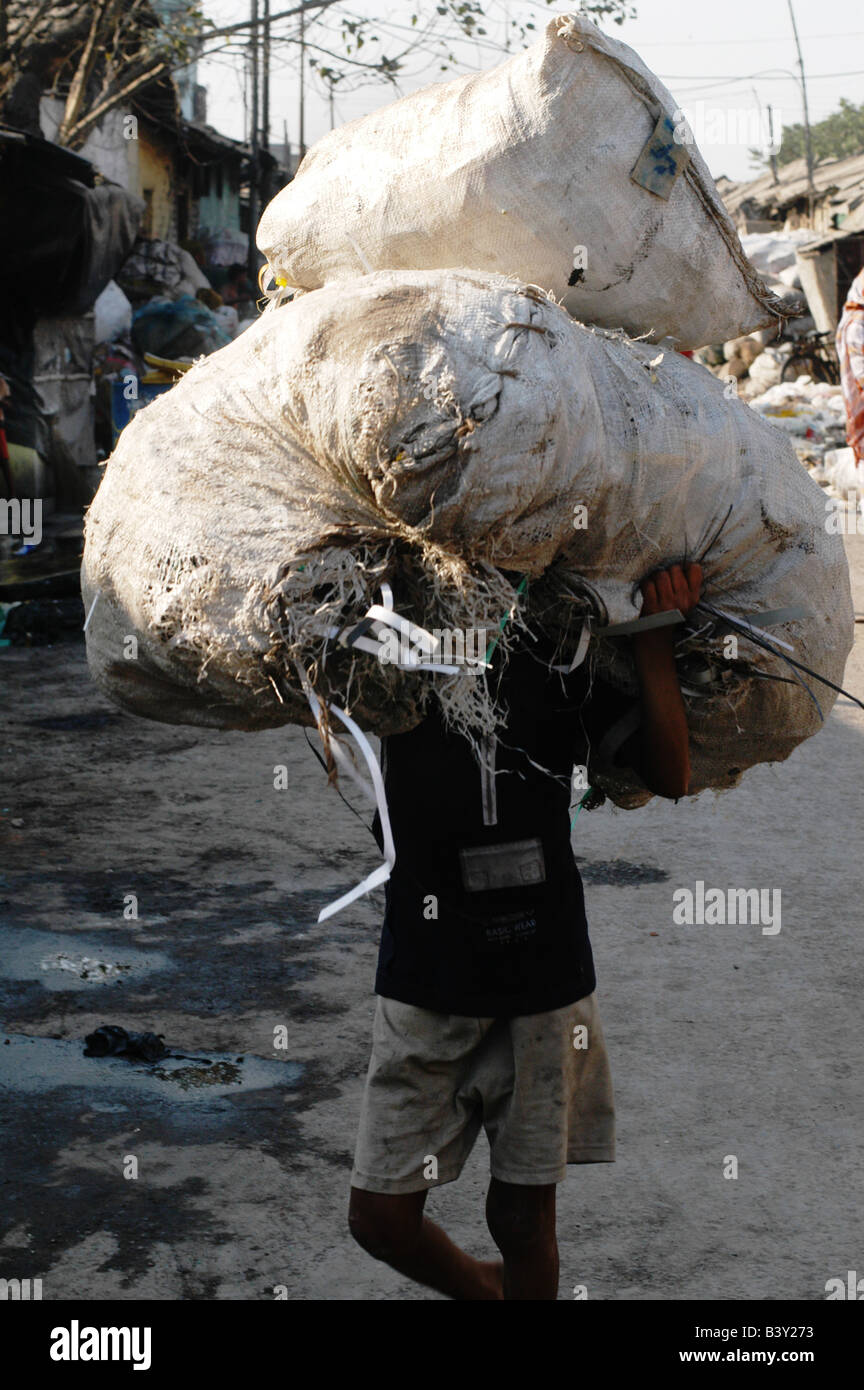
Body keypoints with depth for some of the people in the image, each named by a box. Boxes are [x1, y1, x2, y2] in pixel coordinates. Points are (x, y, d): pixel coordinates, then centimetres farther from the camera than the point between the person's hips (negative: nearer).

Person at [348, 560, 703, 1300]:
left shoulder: (563, 654, 2)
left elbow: (670, 777, 1)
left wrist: (654, 633, -7)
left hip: (547, 969, 0)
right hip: (430, 978, 0)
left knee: (526, 1211, 8)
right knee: (381, 1216, 2)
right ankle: (487, 1288, 31)